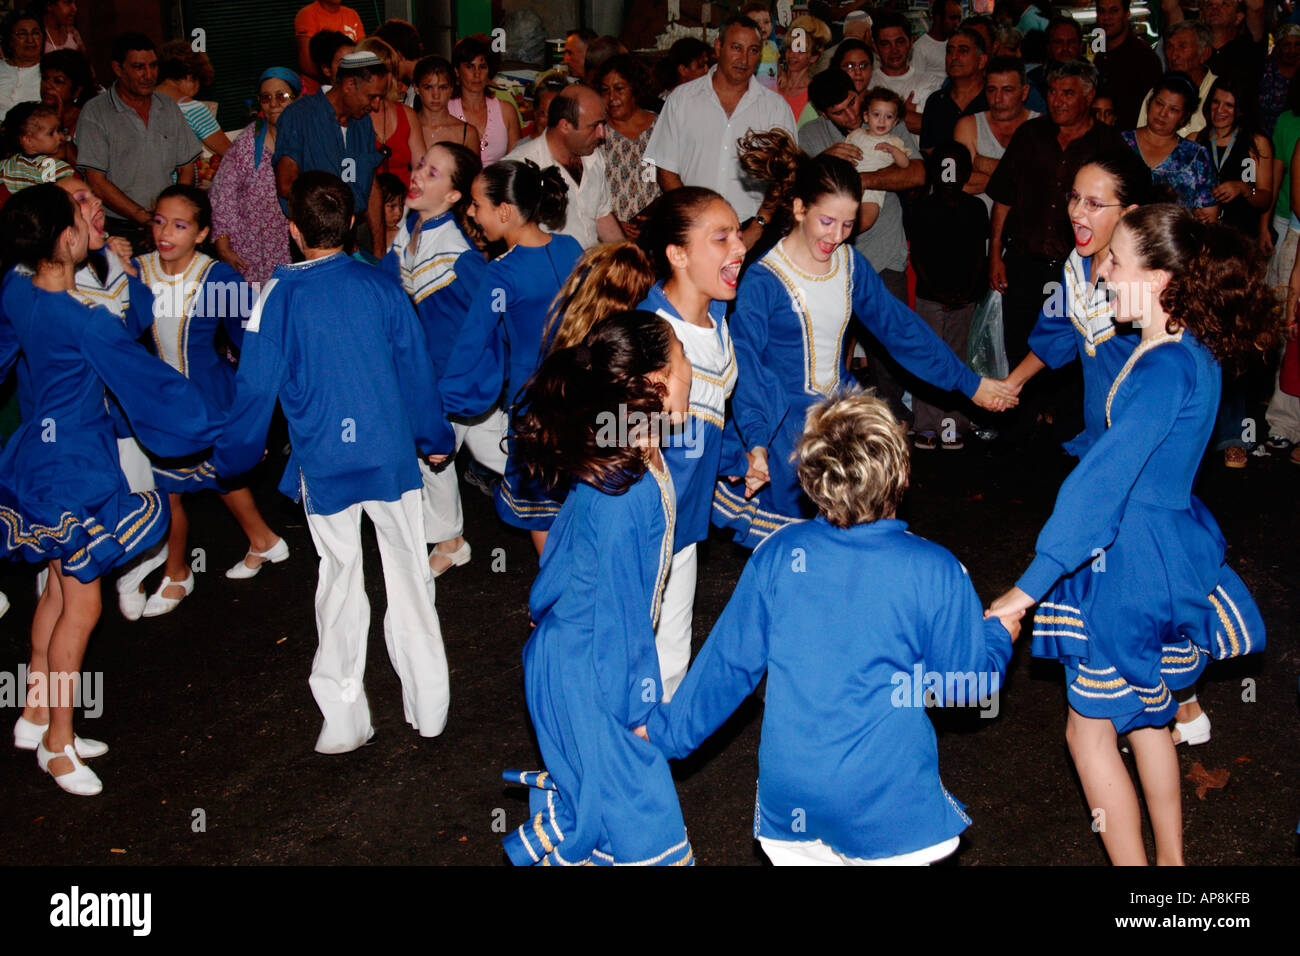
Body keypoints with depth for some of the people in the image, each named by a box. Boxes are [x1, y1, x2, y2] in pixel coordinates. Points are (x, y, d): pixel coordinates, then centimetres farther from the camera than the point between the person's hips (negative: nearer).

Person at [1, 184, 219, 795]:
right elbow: (150, 382, -16)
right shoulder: (84, 321, -25)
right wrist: (222, 425, -6)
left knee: (60, 587, 20)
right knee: (81, 605, 3)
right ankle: (58, 743, 15)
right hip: (75, 473, -9)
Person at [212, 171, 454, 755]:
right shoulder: (382, 286, 0)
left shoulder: (280, 296, -7)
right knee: (408, 574, 11)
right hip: (391, 454, 1)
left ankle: (343, 719, 16)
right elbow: (415, 367, 7)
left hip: (323, 462, -1)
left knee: (340, 579, 10)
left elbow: (257, 385, -4)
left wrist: (233, 457, 11)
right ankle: (429, 707, 18)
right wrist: (434, 438, 20)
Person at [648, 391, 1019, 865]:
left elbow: (729, 661, 4)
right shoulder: (934, 571, -11)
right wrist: (999, 633, 22)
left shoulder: (779, 553, -4)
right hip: (885, 806, -3)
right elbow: (967, 682, 1)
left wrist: (667, 731, 18)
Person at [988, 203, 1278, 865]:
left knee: (1090, 730, 6)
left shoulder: (1165, 369, -27)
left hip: (1137, 562, -10)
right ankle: (1170, 858, 39)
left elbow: (1101, 482, -31)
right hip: (1170, 545, 10)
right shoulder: (1195, 349, 2)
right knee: (1145, 715, 25)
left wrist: (1027, 589, -29)